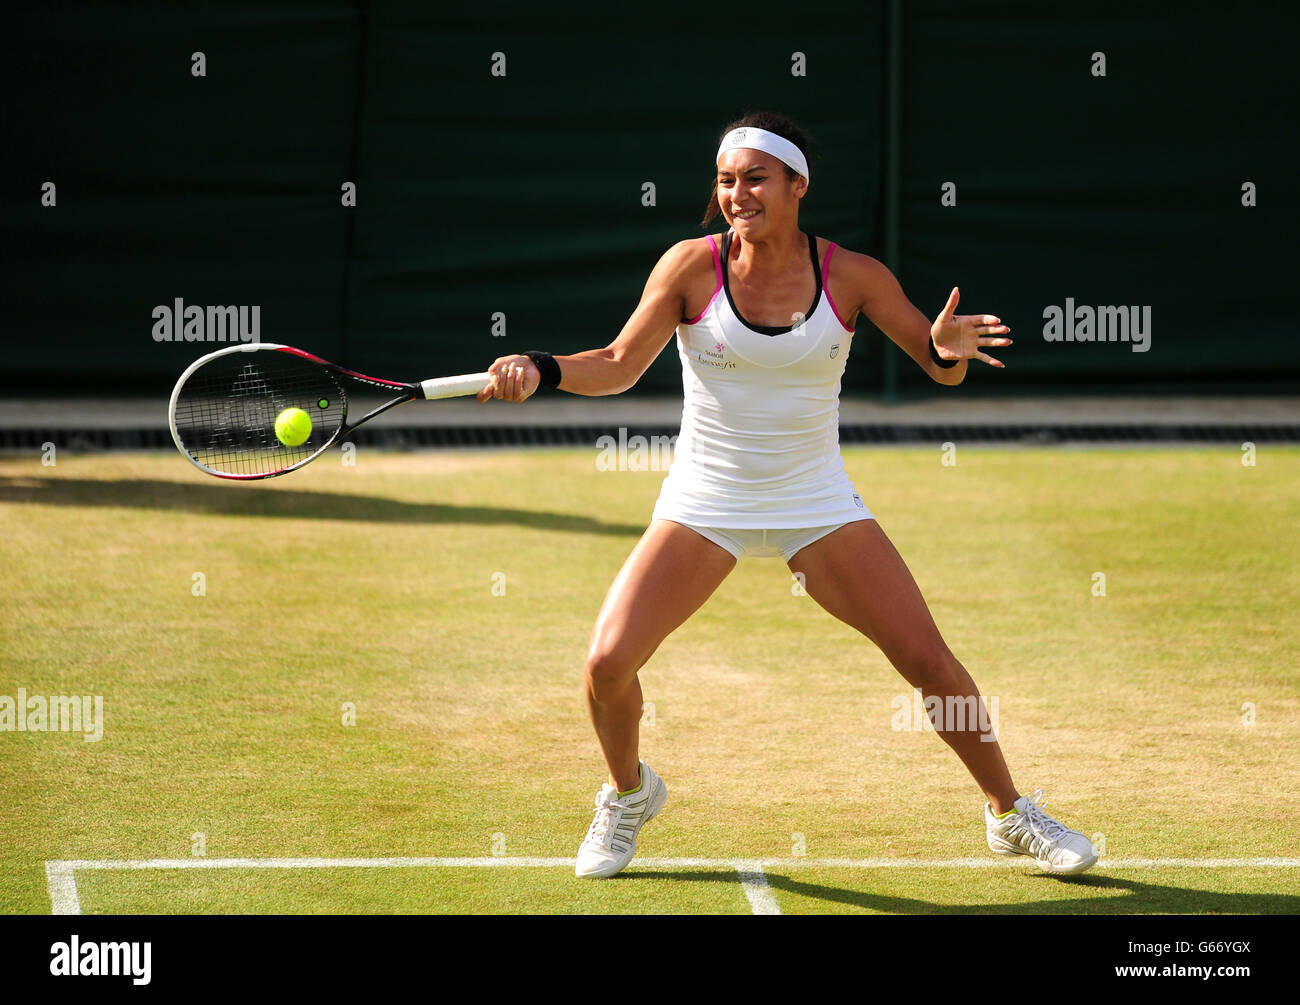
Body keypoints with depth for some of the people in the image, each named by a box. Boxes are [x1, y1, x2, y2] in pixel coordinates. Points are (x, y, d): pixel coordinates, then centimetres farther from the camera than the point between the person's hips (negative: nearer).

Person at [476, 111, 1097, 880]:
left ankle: (1011, 815, 15)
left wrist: (950, 348, -28)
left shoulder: (853, 277, -9)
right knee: (610, 660, -14)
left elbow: (940, 367, -4)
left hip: (818, 506, 0)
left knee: (928, 659, -7)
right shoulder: (693, 267, -11)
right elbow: (620, 366, -8)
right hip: (704, 505, 0)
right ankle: (630, 793, 18)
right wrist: (540, 370, -26)